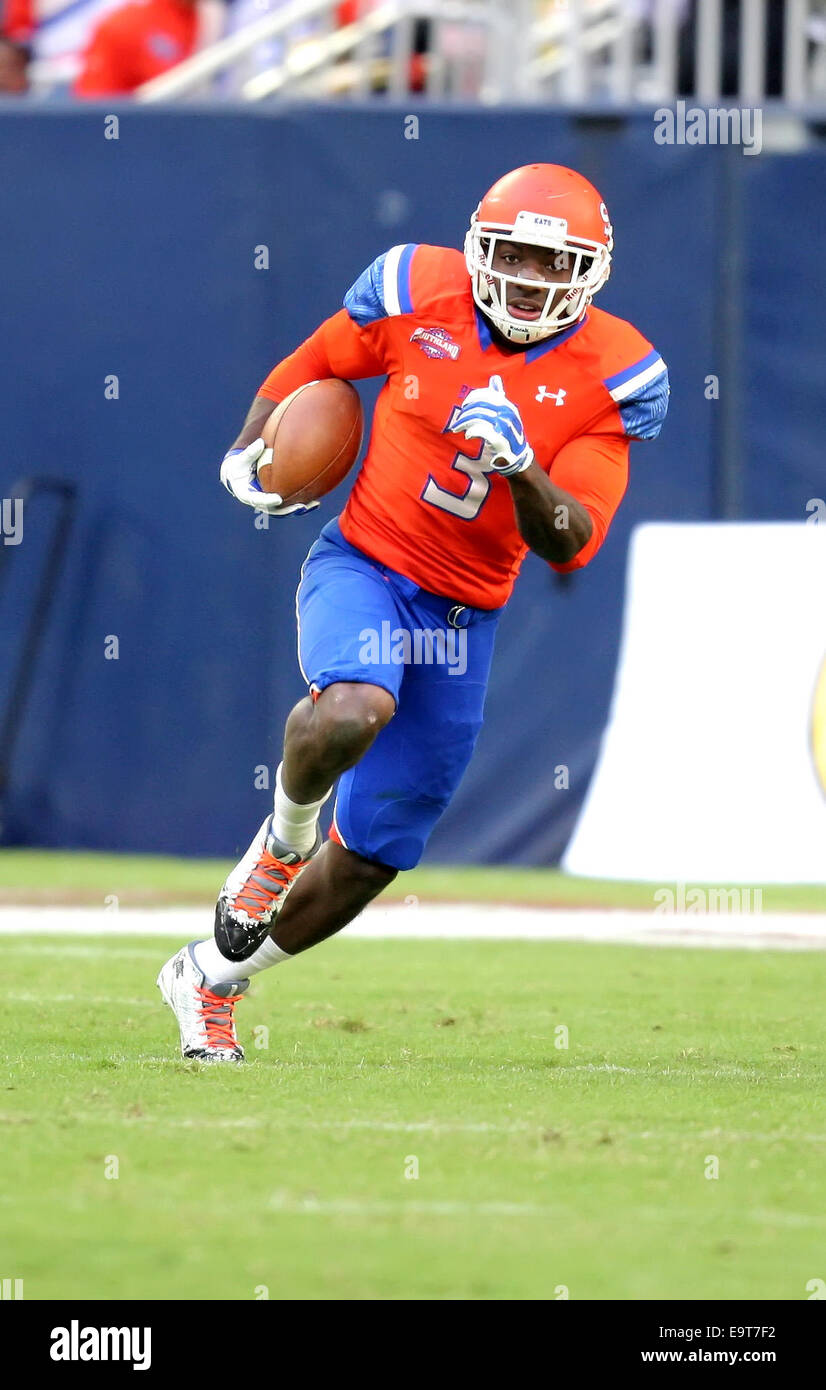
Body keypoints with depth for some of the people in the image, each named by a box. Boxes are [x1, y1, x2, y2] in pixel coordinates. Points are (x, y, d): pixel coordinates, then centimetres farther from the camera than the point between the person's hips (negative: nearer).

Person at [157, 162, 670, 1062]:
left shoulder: (610, 378, -9)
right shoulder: (419, 293, -9)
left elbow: (569, 544, -12)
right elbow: (316, 363, 11)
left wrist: (520, 467, -30)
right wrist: (250, 451, 0)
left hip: (462, 616, 2)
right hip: (363, 564, -2)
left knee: (372, 859, 8)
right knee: (354, 711, -38)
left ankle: (213, 977, 30)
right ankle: (286, 834, -4)